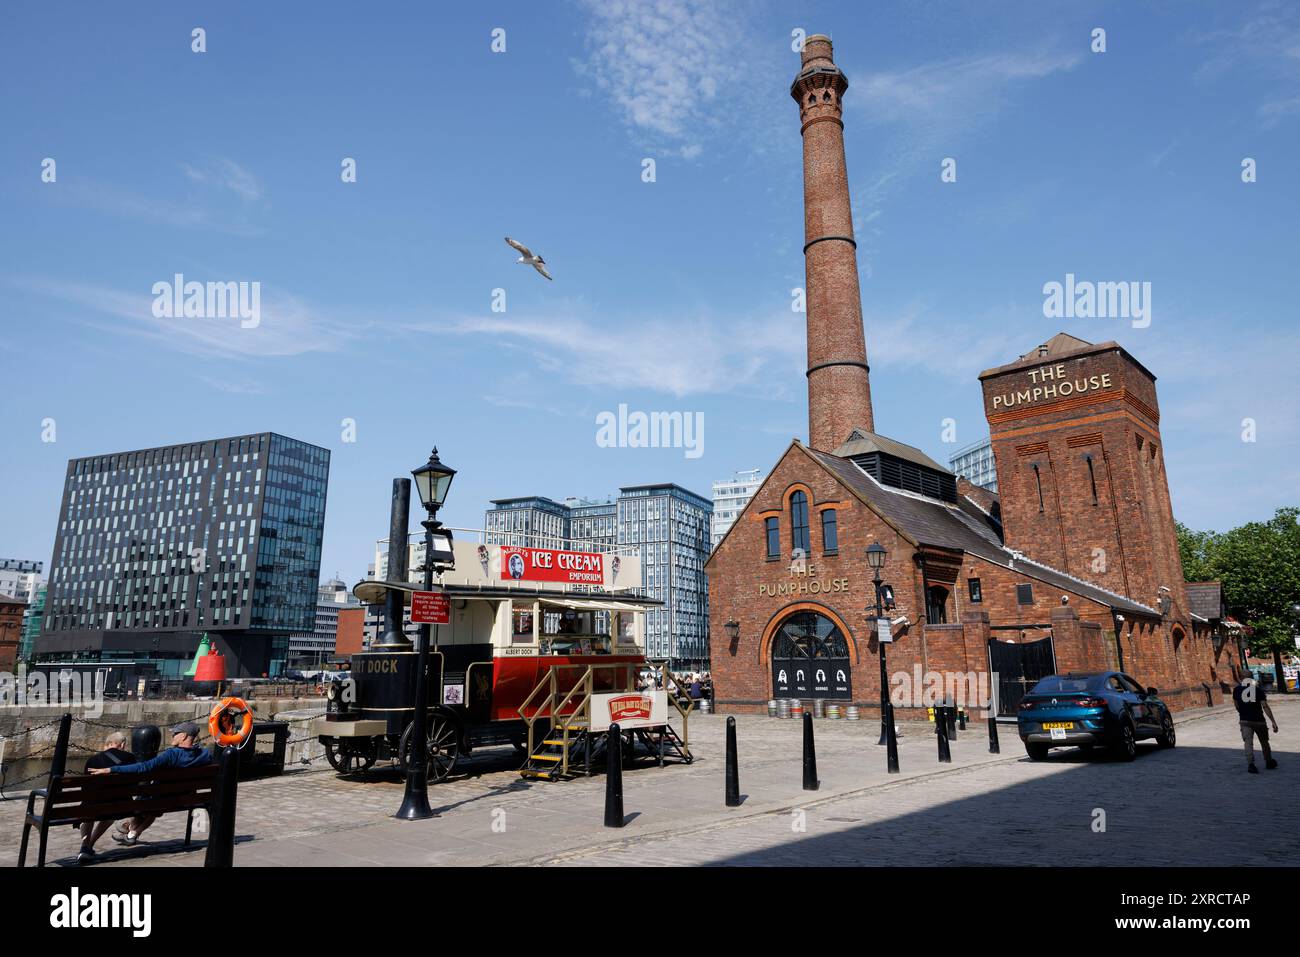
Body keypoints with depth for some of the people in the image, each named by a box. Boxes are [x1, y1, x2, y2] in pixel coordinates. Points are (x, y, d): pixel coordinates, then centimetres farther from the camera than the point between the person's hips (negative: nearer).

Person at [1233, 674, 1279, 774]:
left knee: (1248, 742, -8)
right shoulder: (1259, 689, -1)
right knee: (1264, 742, 19)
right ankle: (1269, 762, 33)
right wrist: (1273, 721, -12)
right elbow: (1265, 706, -11)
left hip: (1245, 720, -1)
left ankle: (1250, 763, -25)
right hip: (1258, 720, 1)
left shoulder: (1237, 689, 4)